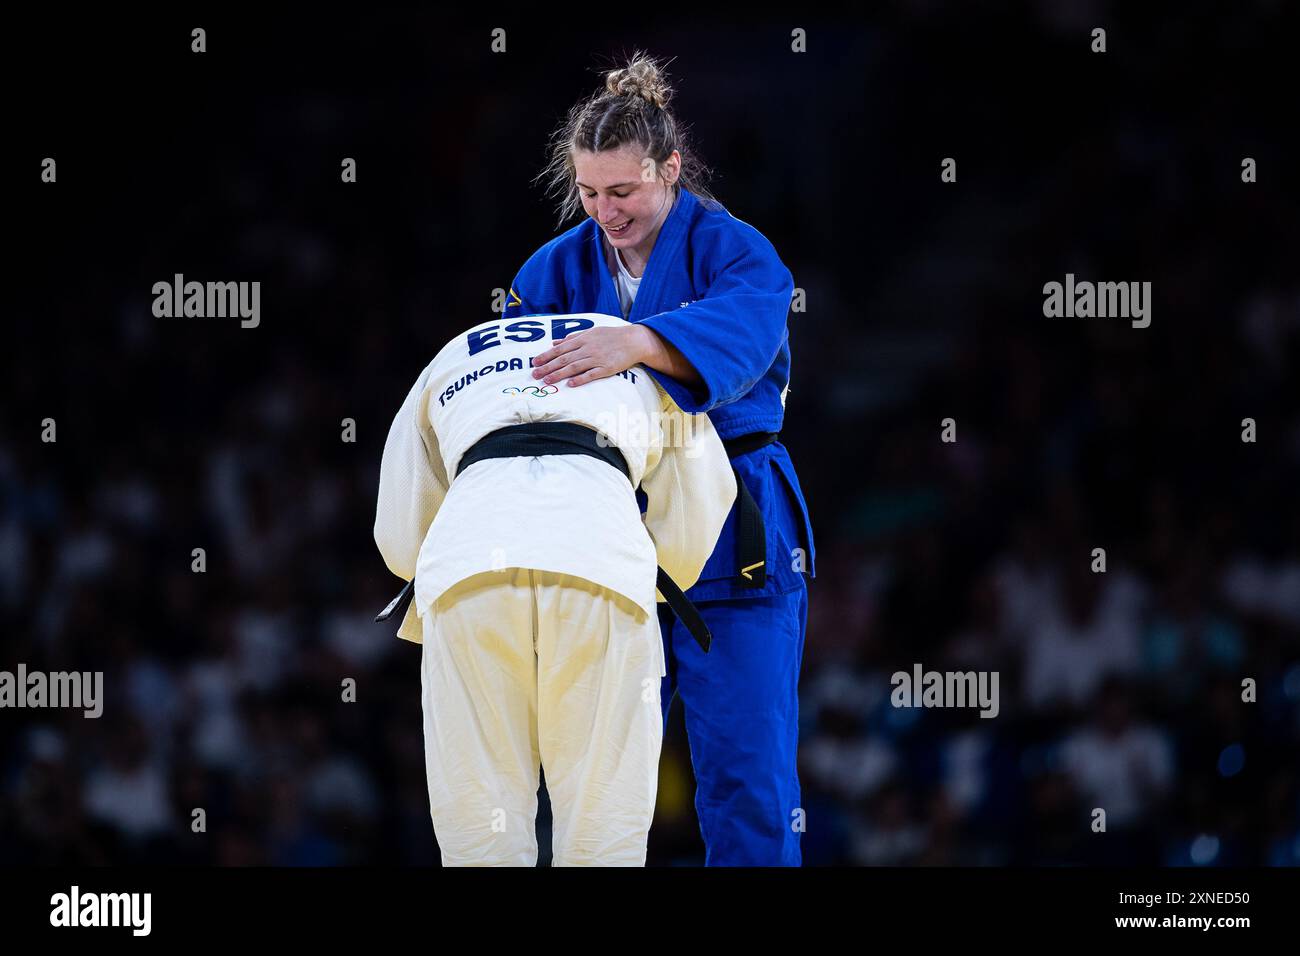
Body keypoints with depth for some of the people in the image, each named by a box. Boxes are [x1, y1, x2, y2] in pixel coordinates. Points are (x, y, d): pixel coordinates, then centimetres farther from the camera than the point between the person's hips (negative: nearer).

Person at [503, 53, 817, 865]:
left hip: (732, 537, -4)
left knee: (746, 775, -4)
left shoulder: (733, 251, -7)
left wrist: (635, 342, -49)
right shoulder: (559, 270, 6)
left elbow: (739, 332, -29)